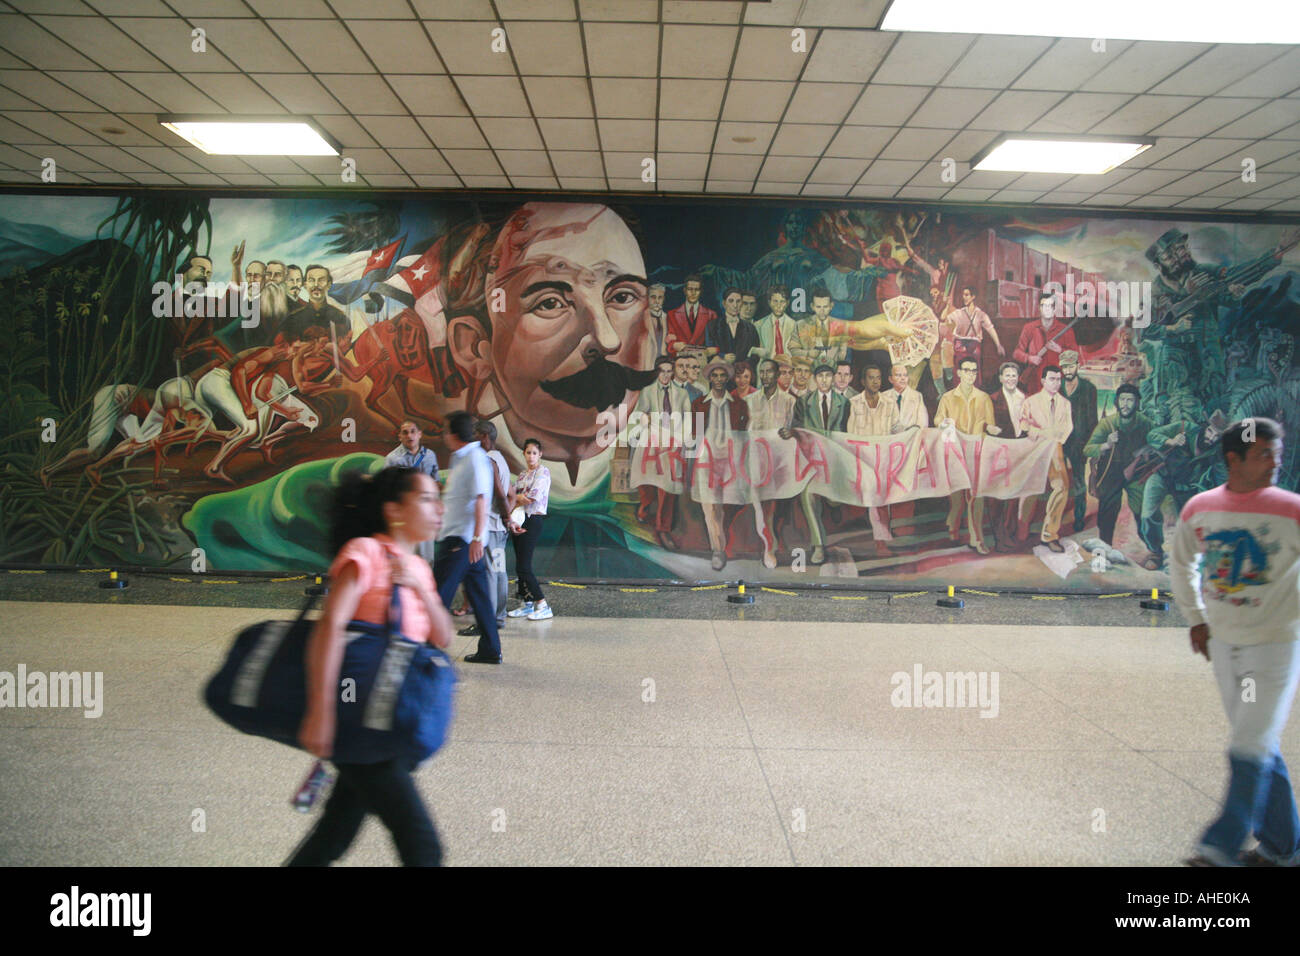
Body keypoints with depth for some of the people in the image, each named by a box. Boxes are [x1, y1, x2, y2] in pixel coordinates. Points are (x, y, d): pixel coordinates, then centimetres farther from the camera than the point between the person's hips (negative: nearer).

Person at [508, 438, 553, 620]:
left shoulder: (543, 471, -6)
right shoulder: (523, 474, 18)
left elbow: (533, 497, -16)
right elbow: (514, 499, 12)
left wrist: (516, 497, 1)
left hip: (533, 521, -8)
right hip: (519, 522, 8)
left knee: (523, 567, -12)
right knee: (520, 566, 9)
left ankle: (543, 607, -9)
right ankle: (526, 603, 18)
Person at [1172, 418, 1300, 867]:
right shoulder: (1199, 509, -2)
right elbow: (1181, 563, 15)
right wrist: (1195, 619, 11)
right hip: (1223, 644, 4)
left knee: (1249, 748, -6)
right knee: (1259, 746, 14)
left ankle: (1222, 847, 3)